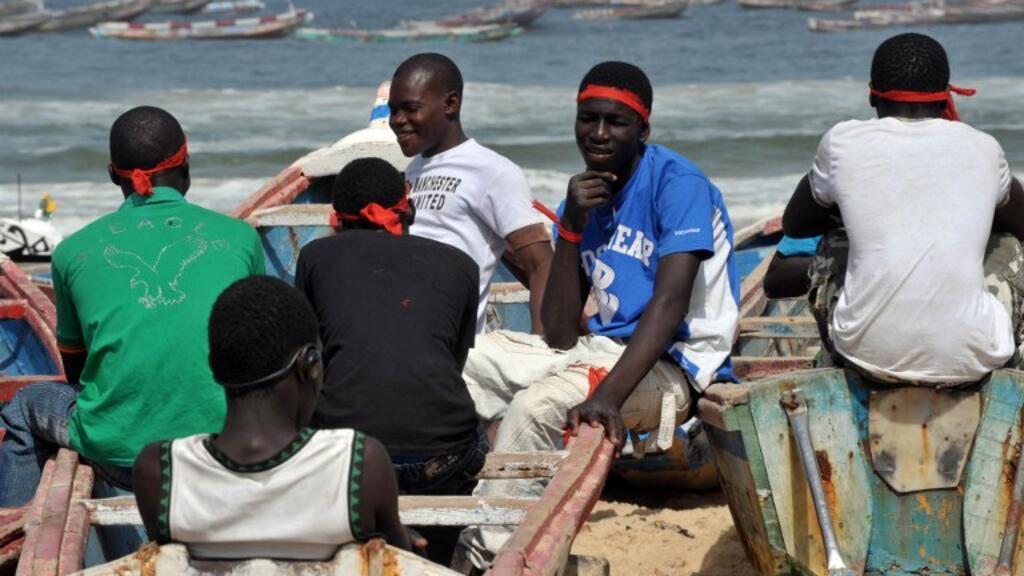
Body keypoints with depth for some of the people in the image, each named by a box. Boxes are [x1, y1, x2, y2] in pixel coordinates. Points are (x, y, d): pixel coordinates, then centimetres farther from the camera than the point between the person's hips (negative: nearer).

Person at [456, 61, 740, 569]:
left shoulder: (677, 184, -12)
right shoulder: (582, 197, 8)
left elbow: (670, 303, -26)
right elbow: (560, 337, 1)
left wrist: (607, 396, -40)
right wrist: (572, 227, -10)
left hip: (672, 366, -8)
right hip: (602, 350, 8)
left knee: (536, 404, -31)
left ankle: (487, 554, -21)